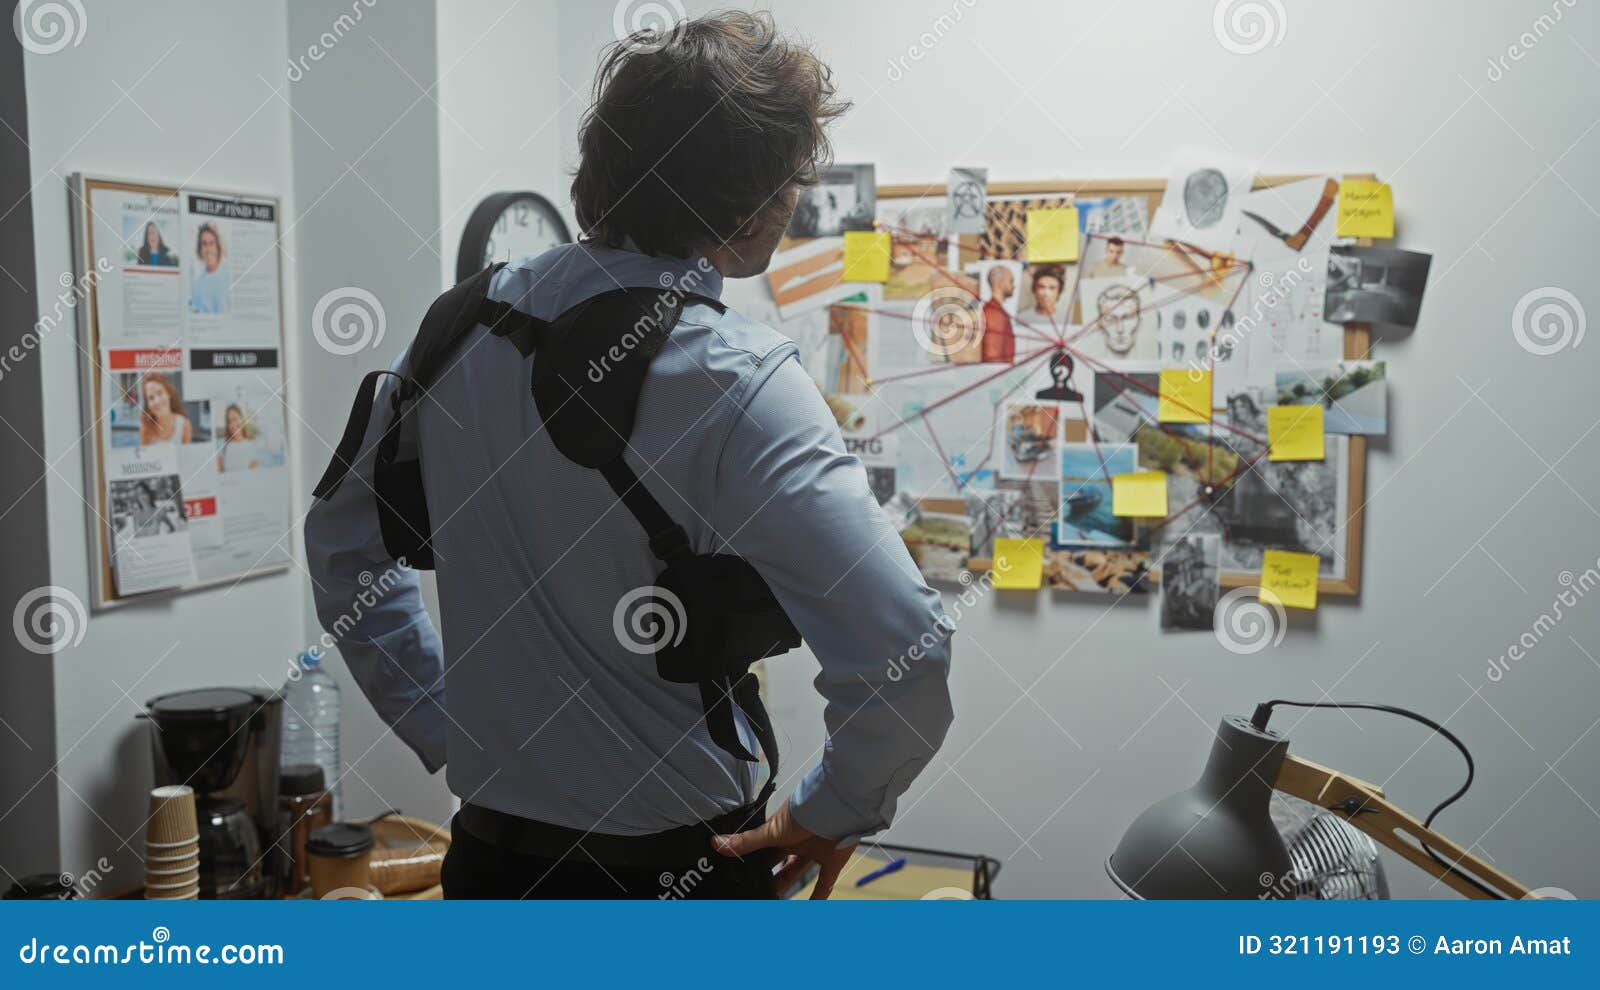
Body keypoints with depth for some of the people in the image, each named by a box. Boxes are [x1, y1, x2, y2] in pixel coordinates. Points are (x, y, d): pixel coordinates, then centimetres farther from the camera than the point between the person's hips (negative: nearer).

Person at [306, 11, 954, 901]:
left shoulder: (463, 325, -3)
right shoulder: (736, 381, -23)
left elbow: (341, 542, 9)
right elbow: (901, 643, -31)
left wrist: (440, 722, 12)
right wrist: (833, 816, -13)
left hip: (491, 859, 5)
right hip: (676, 869, -5)